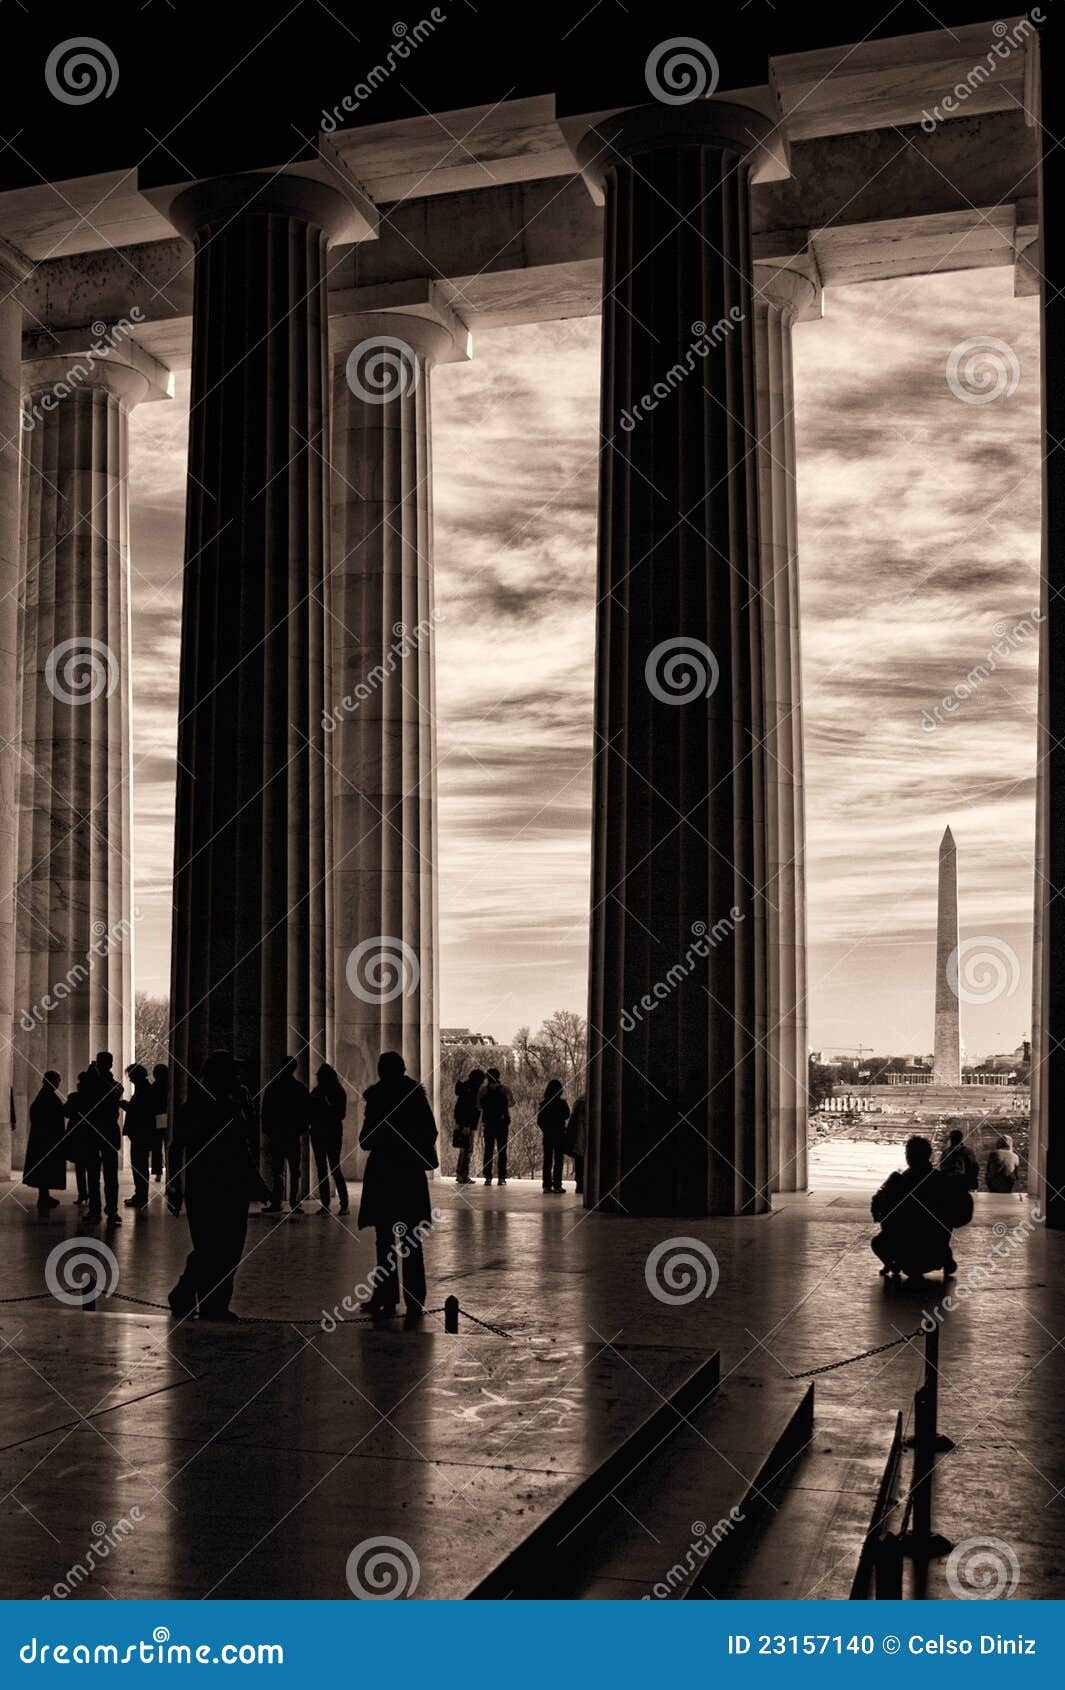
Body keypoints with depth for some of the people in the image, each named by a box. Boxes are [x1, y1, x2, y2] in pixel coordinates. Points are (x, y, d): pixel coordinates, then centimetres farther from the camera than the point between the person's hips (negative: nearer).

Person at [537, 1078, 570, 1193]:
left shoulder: (543, 1103, -1)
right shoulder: (562, 1103, -11)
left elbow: (539, 1120, 1)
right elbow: (566, 1116, -4)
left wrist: (545, 1129, 12)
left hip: (547, 1136, 3)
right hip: (559, 1135, -3)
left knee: (547, 1160, 8)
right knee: (558, 1160, 2)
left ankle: (547, 1185, 6)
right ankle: (556, 1185, -3)